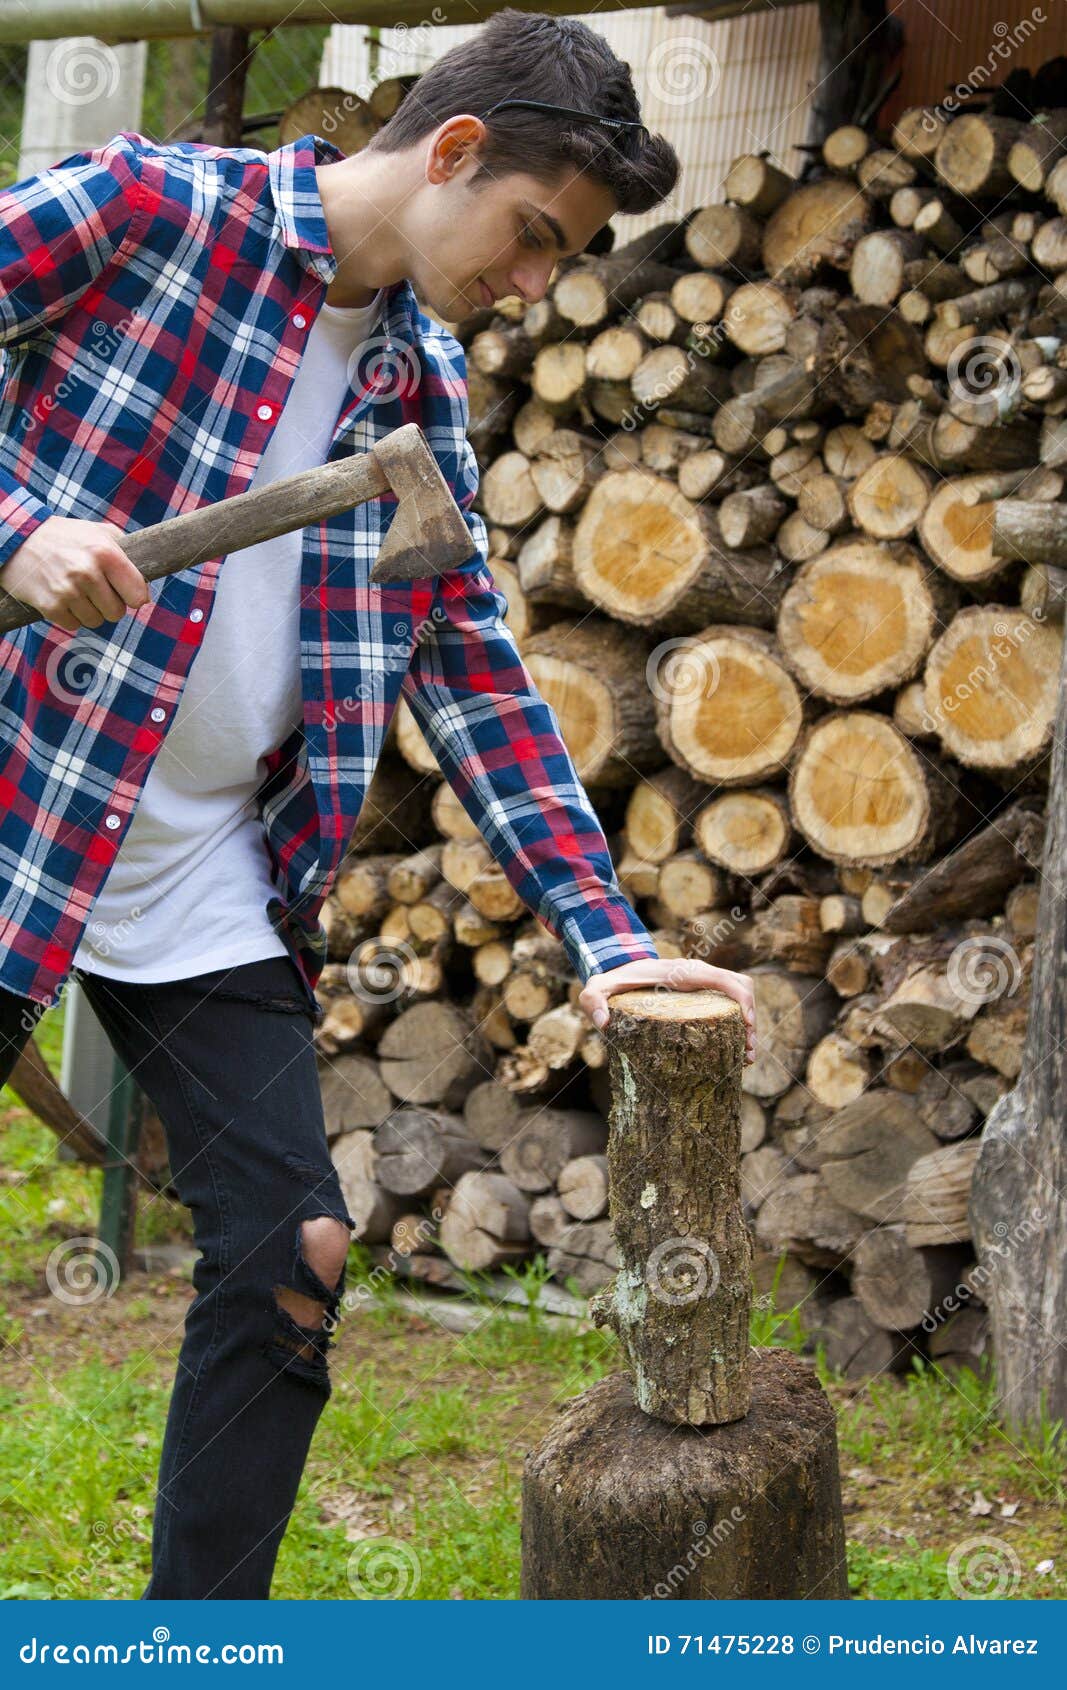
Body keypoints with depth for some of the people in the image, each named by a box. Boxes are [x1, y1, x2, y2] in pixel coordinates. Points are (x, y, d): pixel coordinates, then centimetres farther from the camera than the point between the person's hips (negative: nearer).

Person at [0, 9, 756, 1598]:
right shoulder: (146, 206, -8)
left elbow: (478, 674, 10)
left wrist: (604, 938, 3)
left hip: (218, 885, 6)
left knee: (288, 1257, 3)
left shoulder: (420, 393, 10)